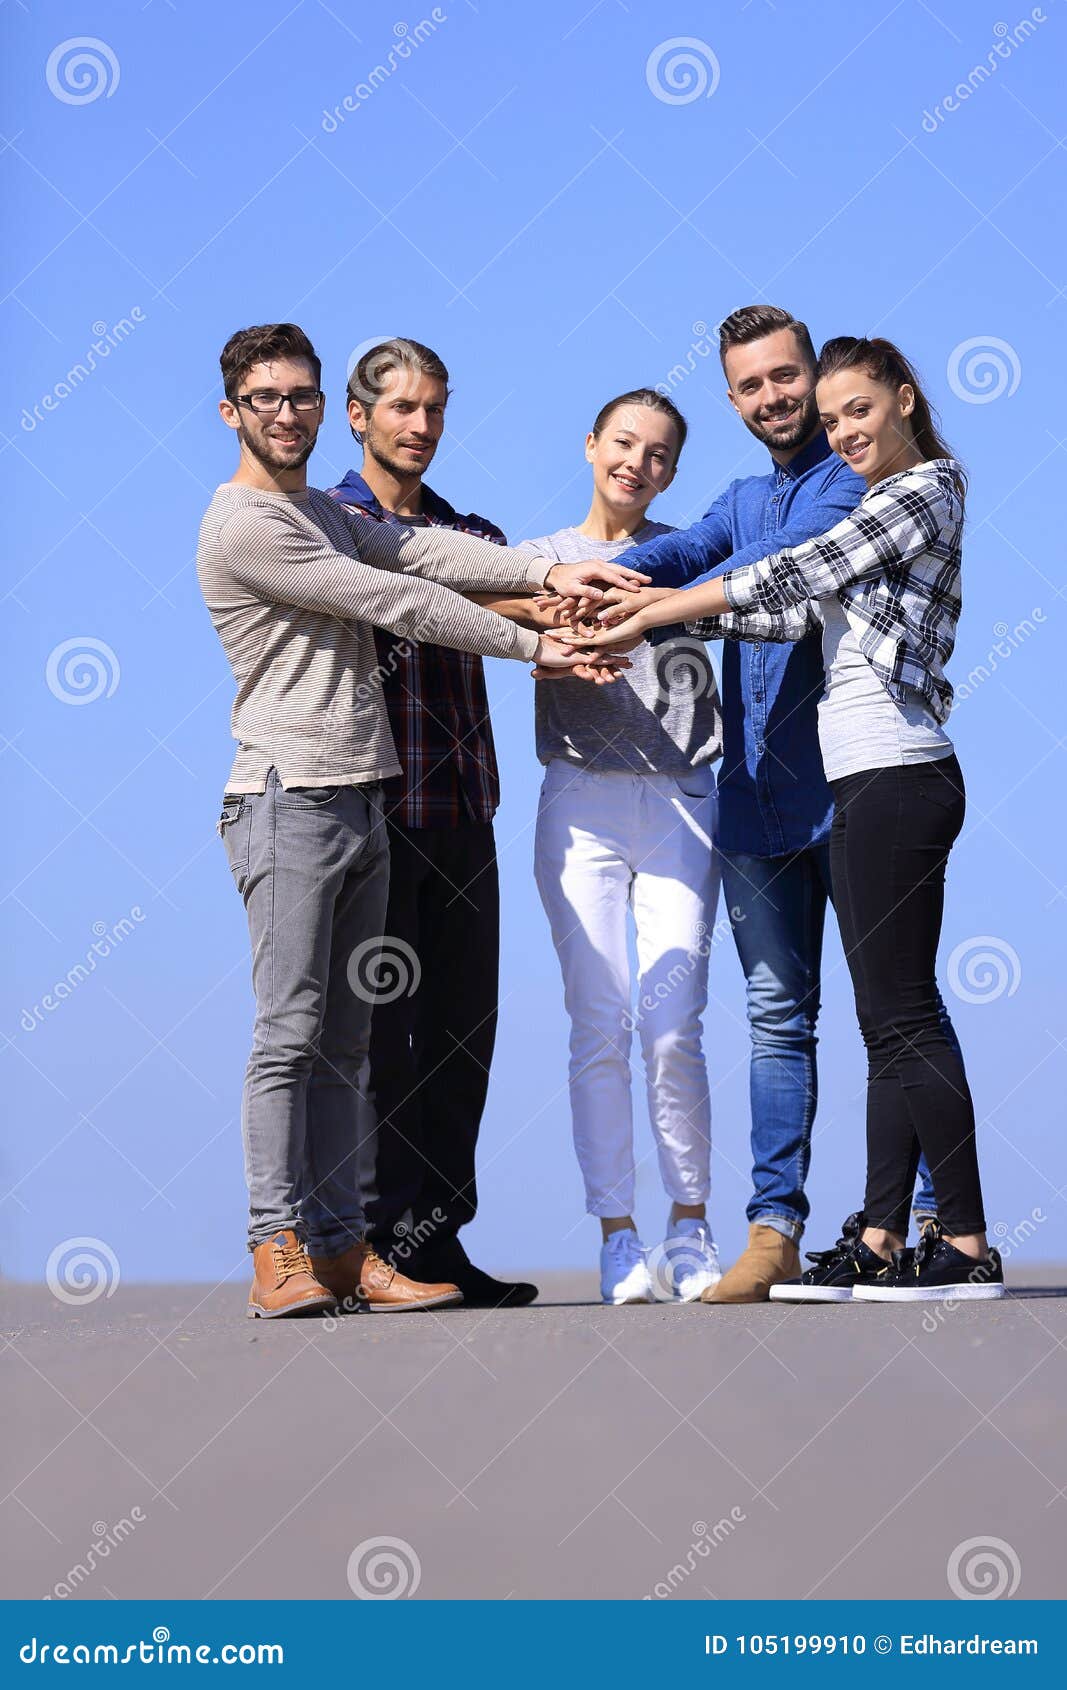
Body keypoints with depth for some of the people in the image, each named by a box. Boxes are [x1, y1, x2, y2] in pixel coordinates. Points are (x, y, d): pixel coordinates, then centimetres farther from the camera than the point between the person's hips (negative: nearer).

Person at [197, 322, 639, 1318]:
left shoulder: (325, 514, 22)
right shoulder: (243, 526, -8)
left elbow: (422, 554, 7)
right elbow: (395, 601, -9)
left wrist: (544, 571, -9)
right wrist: (534, 646, -5)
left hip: (361, 804, 9)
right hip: (289, 798, -9)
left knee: (341, 1040, 5)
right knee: (289, 1032, -10)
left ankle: (341, 1252, 5)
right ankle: (278, 1255, -10)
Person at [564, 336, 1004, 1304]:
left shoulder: (924, 490, -6)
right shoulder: (883, 508, 22)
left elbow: (796, 576, -13)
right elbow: (800, 613, 13)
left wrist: (651, 612, -9)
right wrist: (652, 619, 4)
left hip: (896, 779, -10)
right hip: (876, 783, 10)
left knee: (904, 1017, -9)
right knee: (893, 1021, 7)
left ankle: (967, 1249, -7)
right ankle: (881, 1240, 8)